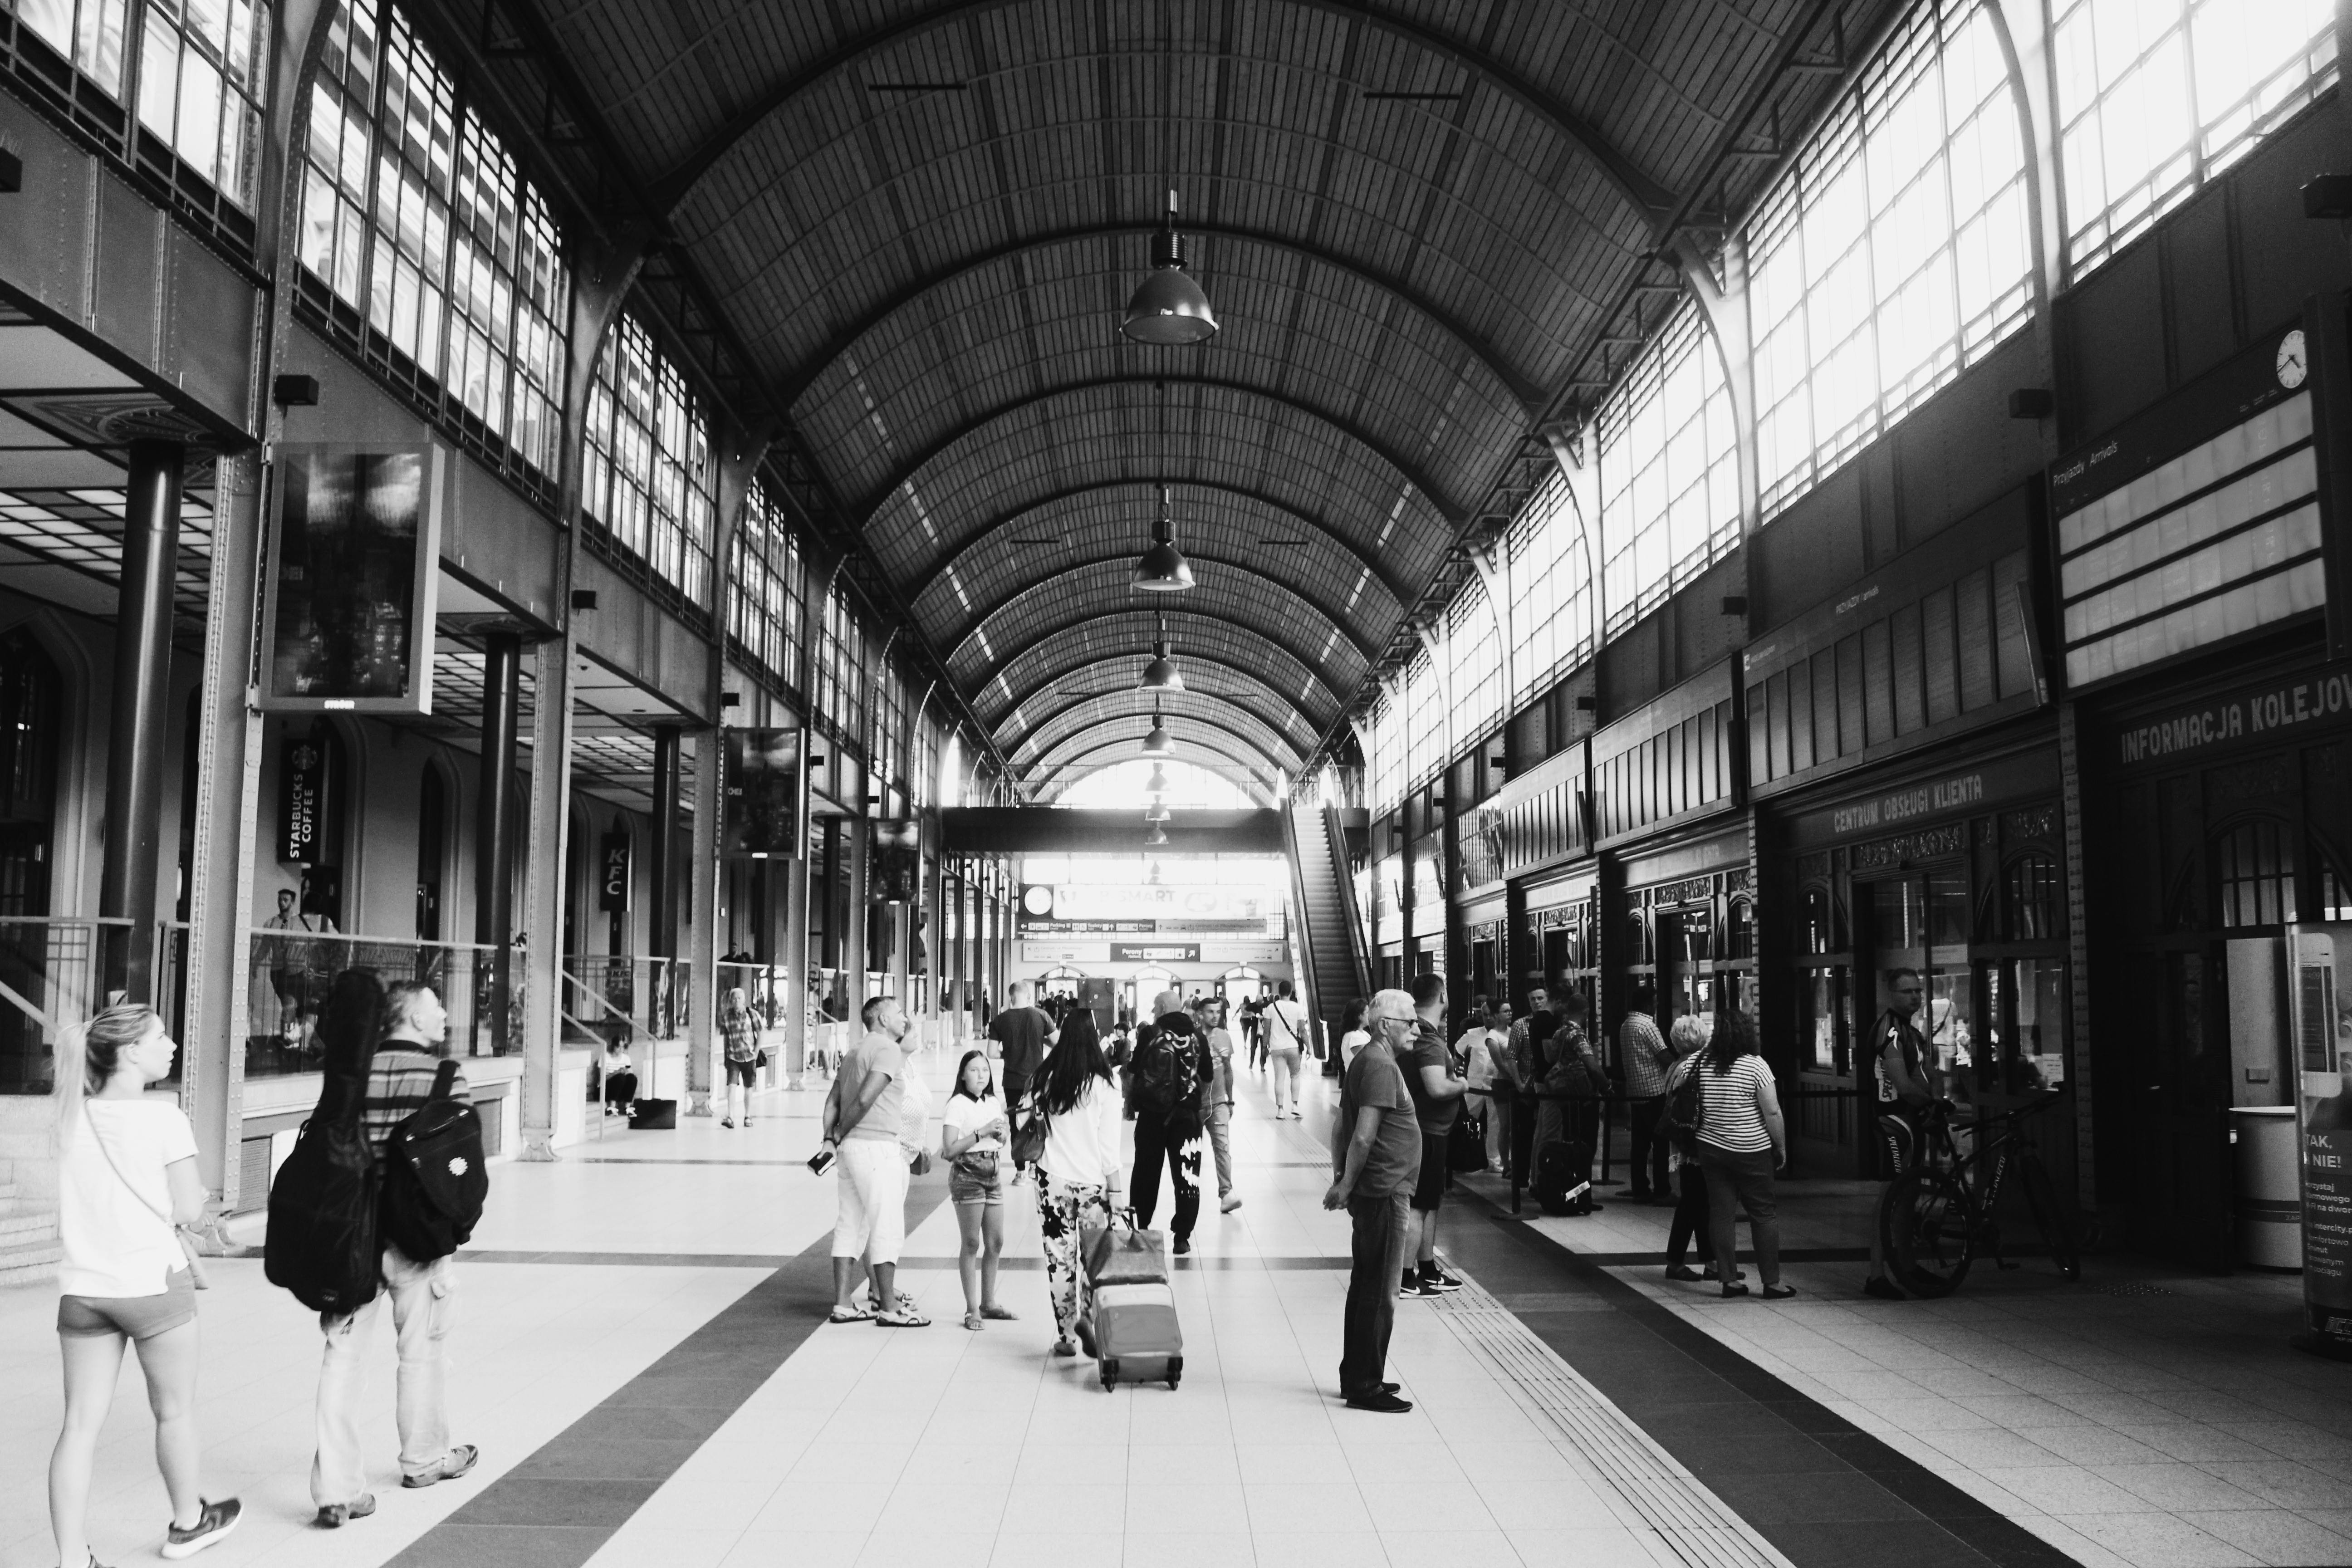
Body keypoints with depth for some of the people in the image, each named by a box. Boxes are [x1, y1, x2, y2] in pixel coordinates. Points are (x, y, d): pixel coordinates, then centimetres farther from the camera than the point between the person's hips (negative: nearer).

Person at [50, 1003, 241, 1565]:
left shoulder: (74, 1115, 3)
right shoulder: (163, 1117, -13)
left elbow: (94, 1197, 10)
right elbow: (188, 1211, -11)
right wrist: (200, 1193, 8)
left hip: (82, 1287, 5)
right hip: (153, 1283, -4)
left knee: (80, 1425, 6)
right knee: (175, 1412, 15)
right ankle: (187, 1523, 32)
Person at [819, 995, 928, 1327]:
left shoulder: (854, 1051, 20)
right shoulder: (888, 1050, -10)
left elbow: (833, 1100, 15)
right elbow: (865, 1099, -20)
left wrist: (830, 1138, 5)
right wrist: (838, 1136, -9)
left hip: (851, 1147, 9)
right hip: (876, 1146, -9)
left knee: (850, 1226, 12)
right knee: (888, 1228, -4)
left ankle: (843, 1304, 16)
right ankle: (890, 1308, 0)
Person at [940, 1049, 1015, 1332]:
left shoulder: (994, 1103, 12)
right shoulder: (958, 1105, -7)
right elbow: (950, 1150, -14)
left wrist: (1003, 1133, 1)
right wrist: (981, 1133, -19)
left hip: (993, 1174, 7)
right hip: (967, 1174, -7)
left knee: (995, 1242, 9)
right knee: (972, 1244, -4)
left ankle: (988, 1303, 22)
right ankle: (972, 1309, 2)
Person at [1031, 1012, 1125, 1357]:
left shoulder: (1047, 1081, -2)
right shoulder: (1103, 1085, -8)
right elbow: (1110, 1144, -6)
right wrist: (1115, 1189, -1)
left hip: (1053, 1179, 1)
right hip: (1092, 1182, -1)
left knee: (1059, 1258, 8)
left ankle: (1065, 1334, 12)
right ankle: (1085, 1315, -8)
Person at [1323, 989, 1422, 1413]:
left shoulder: (1365, 1061, 13)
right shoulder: (1381, 1066, -18)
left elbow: (1341, 1126, 16)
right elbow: (1363, 1136, -23)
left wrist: (1341, 1180, 14)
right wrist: (1346, 1186, -13)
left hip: (1372, 1191, 10)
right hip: (1384, 1192, -10)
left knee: (1365, 1286, 16)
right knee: (1379, 1293, -2)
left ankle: (1358, 1377, 25)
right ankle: (1365, 1386, 5)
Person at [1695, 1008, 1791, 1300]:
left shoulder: (1703, 1066, 3)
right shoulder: (1755, 1066, -11)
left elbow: (1695, 1109, 10)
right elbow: (1772, 1113, -12)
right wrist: (1782, 1148, -2)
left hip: (1711, 1148, 4)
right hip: (1751, 1153, -4)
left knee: (1722, 1213, 6)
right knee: (1763, 1214, 5)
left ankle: (1730, 1280, 8)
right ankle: (1772, 1283, 7)